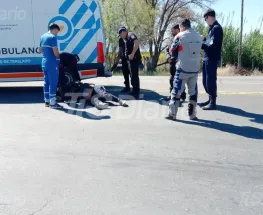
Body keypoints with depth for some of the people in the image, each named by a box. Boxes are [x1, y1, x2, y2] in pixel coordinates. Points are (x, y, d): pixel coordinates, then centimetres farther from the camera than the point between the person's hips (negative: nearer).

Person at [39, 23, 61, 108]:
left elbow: (40, 50, 22)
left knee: (46, 82, 14)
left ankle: (47, 101, 21)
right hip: (52, 63, -9)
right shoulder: (53, 37, -14)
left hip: (44, 62, 9)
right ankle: (52, 103, 0)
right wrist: (59, 58, -1)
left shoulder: (43, 36, 13)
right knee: (53, 83, -3)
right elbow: (55, 52, -18)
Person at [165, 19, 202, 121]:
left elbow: (173, 52, 1)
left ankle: (172, 114, 5)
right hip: (195, 68, 4)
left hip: (183, 68, -4)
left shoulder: (180, 36, -7)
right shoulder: (199, 36, 6)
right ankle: (192, 114, 18)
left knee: (177, 90, 4)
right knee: (193, 91, 14)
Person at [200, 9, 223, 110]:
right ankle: (210, 99, 28)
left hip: (212, 59, -10)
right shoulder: (212, 27, 17)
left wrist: (200, 45, -12)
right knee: (206, 81, 16)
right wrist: (204, 39, 7)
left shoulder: (216, 28, -14)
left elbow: (213, 45, -20)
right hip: (207, 58, 10)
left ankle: (213, 103, 6)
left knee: (210, 81, -3)